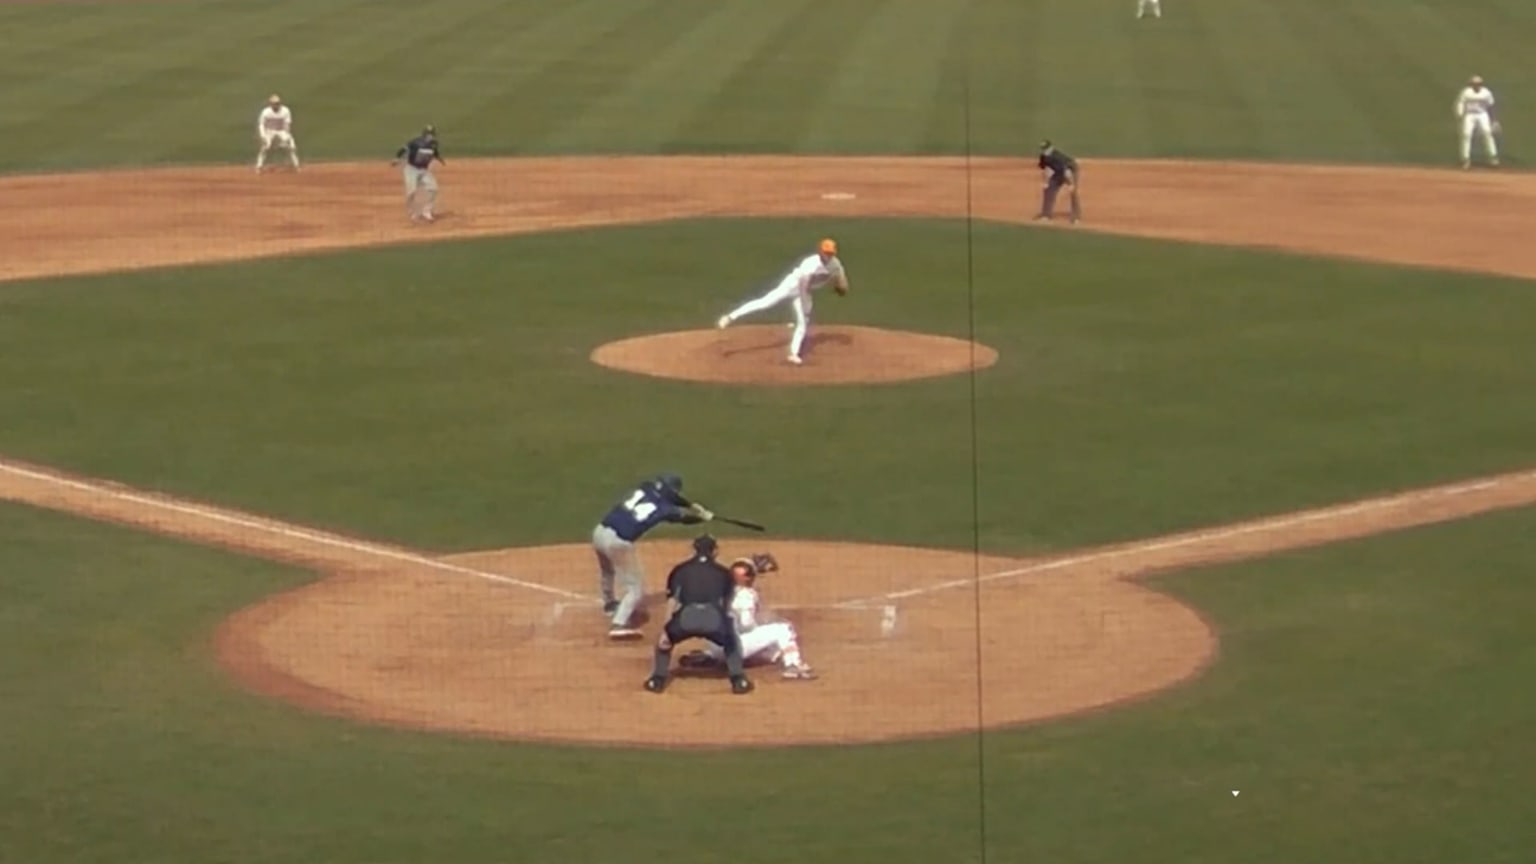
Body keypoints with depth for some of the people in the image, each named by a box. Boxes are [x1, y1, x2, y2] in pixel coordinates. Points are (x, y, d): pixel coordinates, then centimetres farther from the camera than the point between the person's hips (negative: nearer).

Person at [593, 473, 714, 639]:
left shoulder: (645, 488, 8)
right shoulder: (664, 508, -4)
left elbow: (665, 496, 29)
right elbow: (685, 517, 16)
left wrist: (692, 506, 34)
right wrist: (704, 516, 36)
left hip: (600, 531, 7)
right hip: (618, 542, -7)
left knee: (607, 570, 35)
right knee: (636, 587, 2)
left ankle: (609, 604, 59)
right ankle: (619, 625, -13)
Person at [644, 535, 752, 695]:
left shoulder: (680, 570, 25)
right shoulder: (723, 573, 27)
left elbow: (673, 605, 16)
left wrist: (665, 633, 13)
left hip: (687, 617, 0)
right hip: (714, 619, 0)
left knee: (665, 640, 32)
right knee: (731, 641, 32)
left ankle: (658, 680, 24)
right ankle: (738, 680, 20)